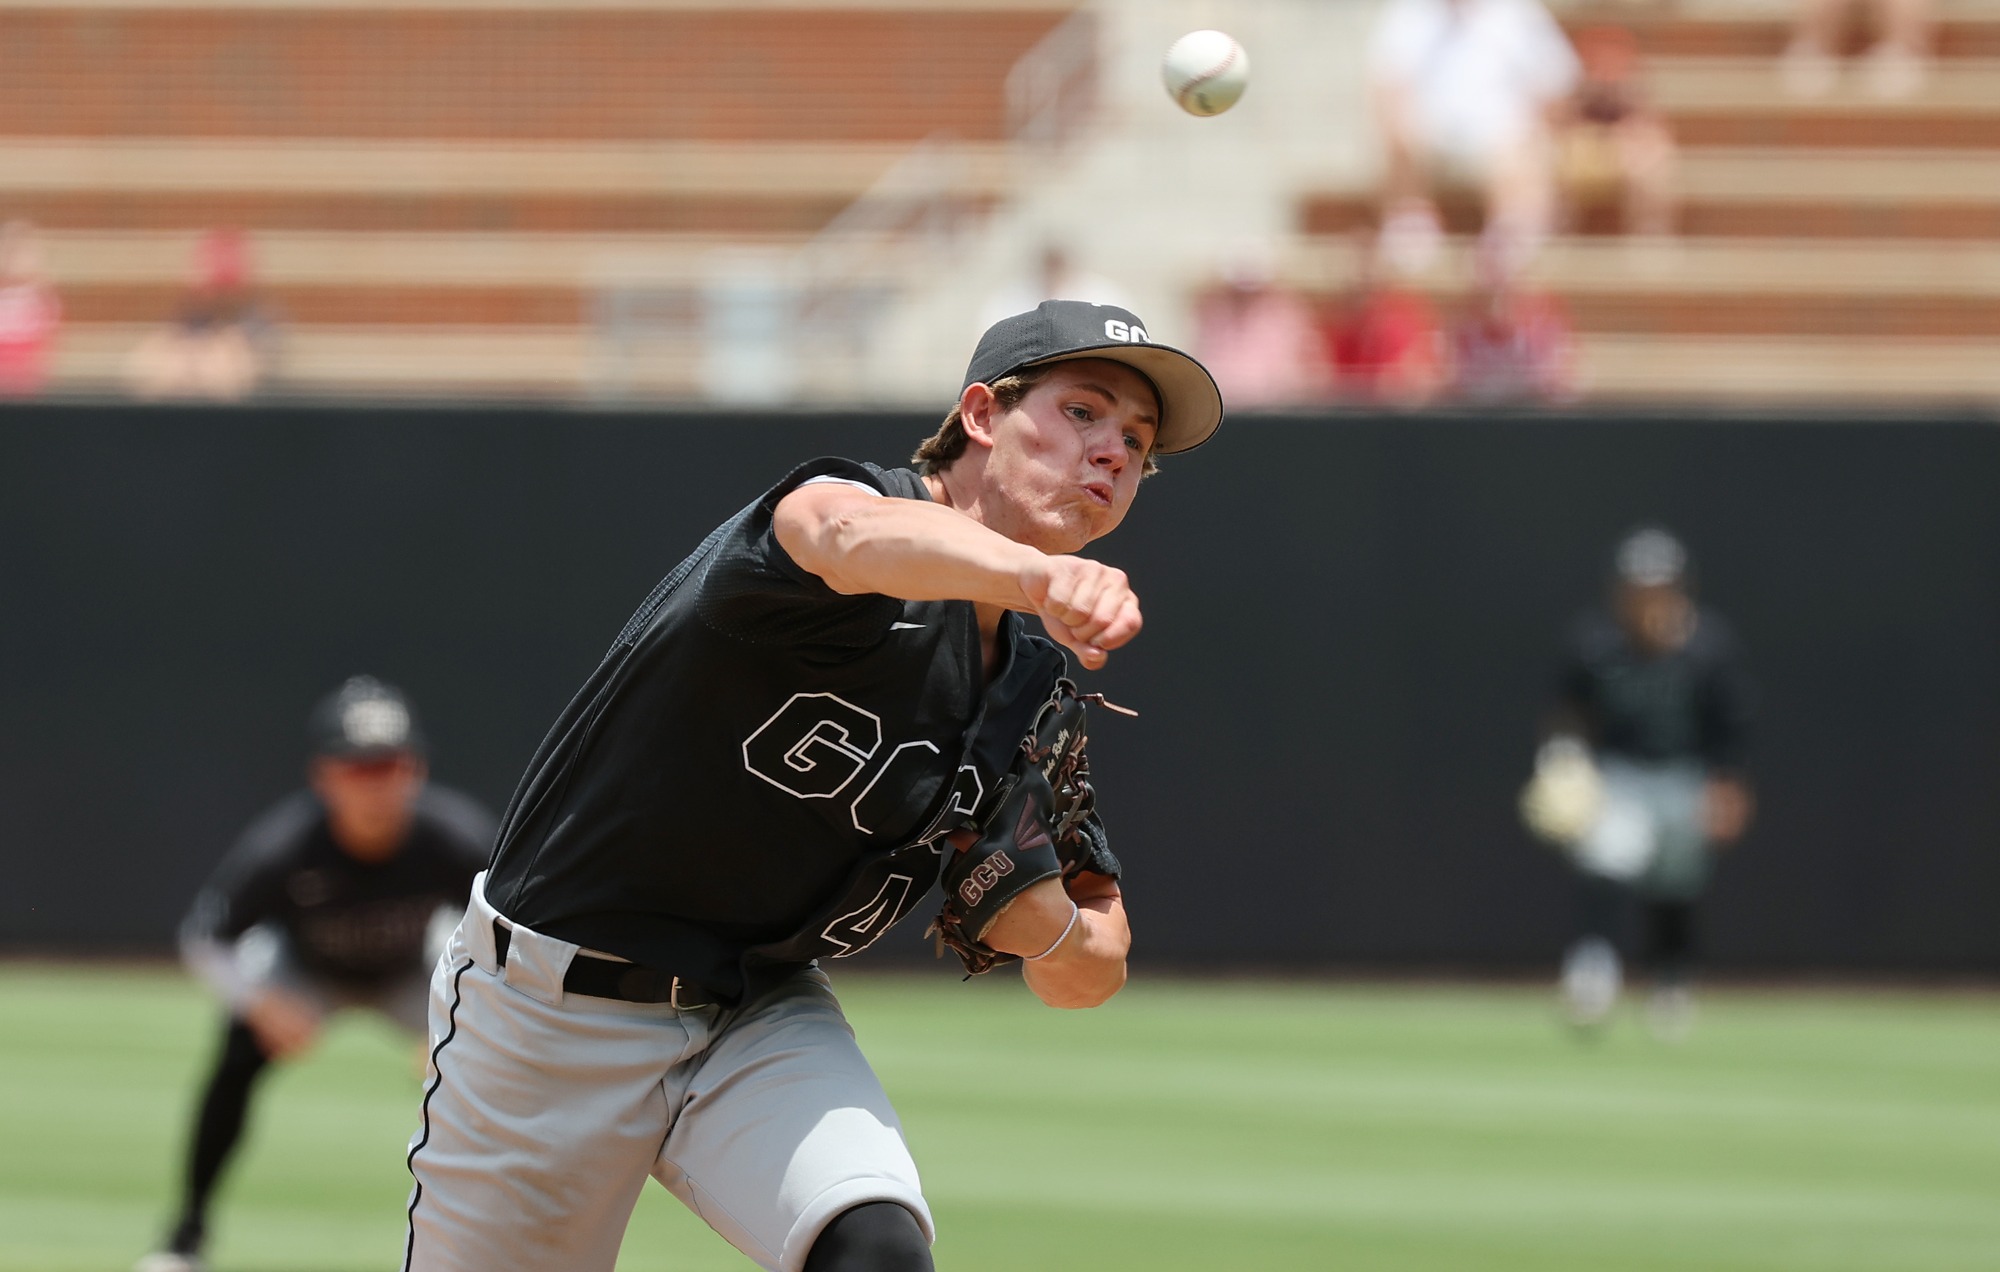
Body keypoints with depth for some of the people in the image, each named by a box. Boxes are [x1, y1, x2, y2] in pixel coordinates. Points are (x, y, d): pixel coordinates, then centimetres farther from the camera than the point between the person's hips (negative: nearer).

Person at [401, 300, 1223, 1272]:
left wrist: (1031, 920, -17)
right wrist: (1036, 574, -69)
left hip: (766, 1021, 5)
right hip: (549, 1009, -5)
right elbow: (853, 536, -48)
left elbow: (1092, 974, 8)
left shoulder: (1038, 692, 1)